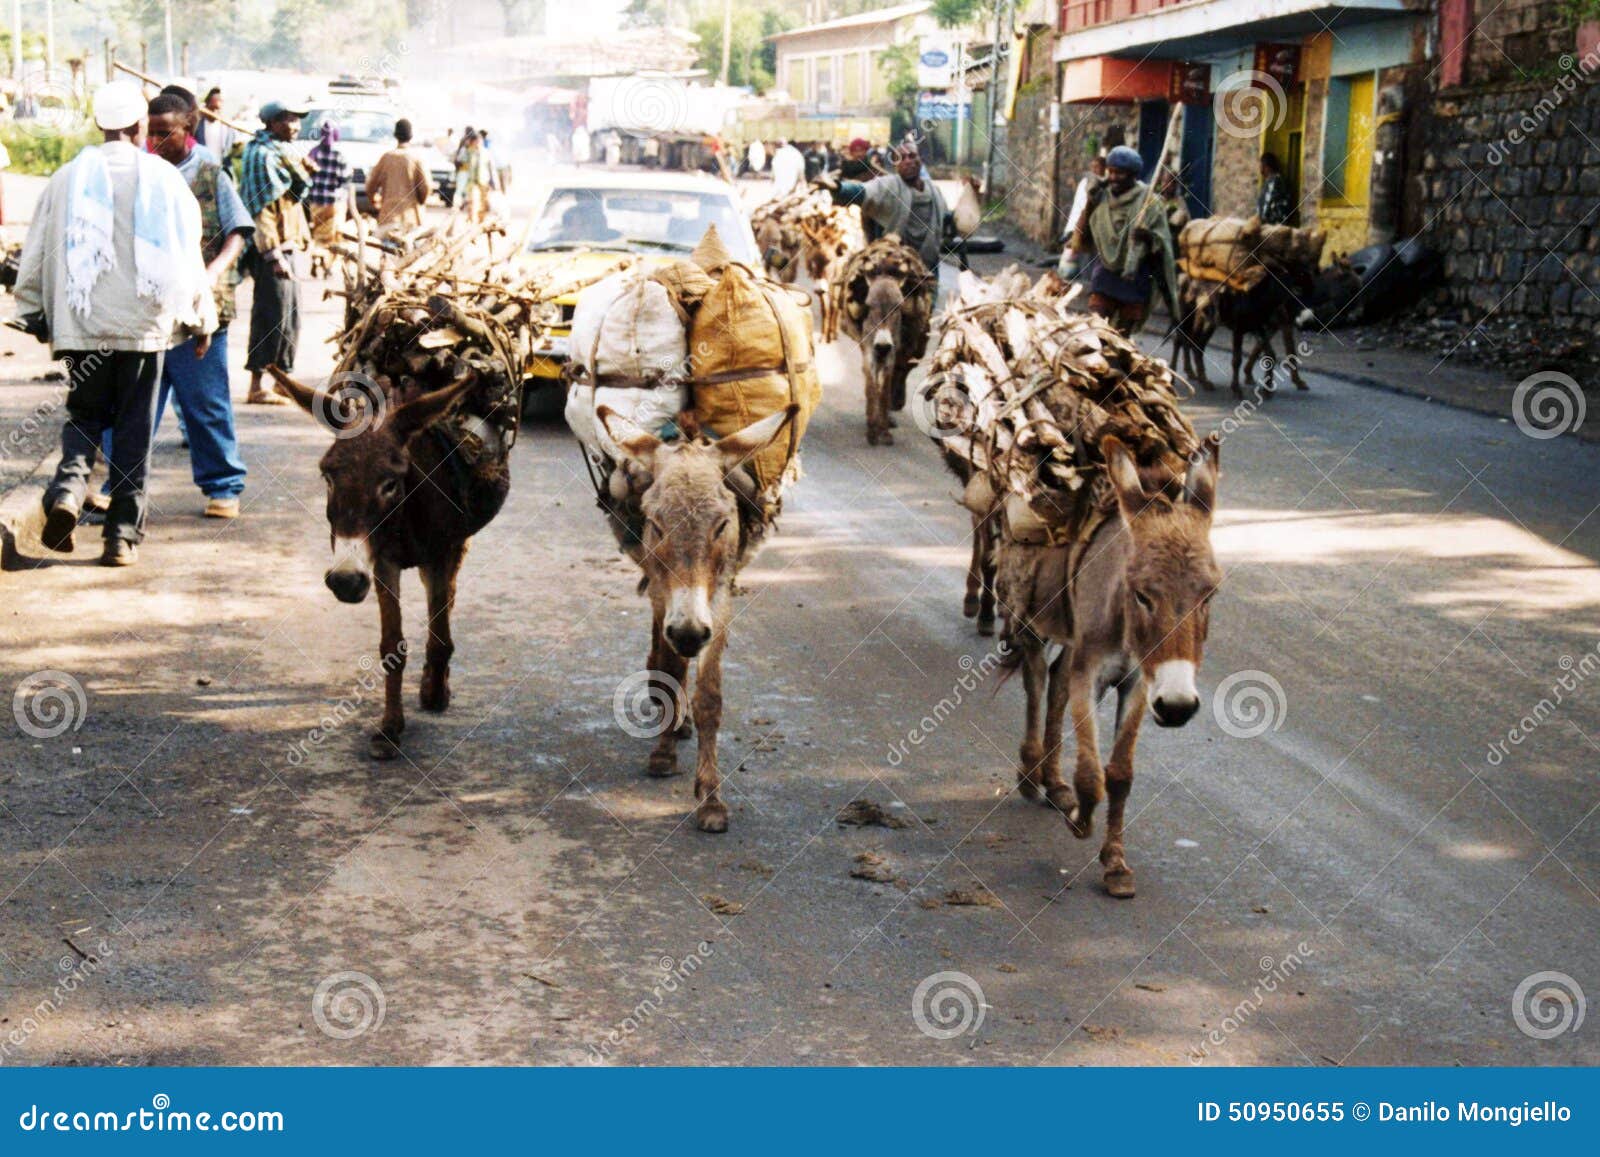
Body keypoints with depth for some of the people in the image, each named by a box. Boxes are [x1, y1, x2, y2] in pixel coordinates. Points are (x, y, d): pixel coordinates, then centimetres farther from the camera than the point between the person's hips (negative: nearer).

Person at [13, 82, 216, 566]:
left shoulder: (68, 178, 1)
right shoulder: (164, 178, -2)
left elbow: (36, 255, 6)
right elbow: (188, 256, 3)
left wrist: (35, 316, 19)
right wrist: (201, 319, 14)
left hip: (80, 324, 1)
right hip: (144, 324, -1)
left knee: (84, 414, 16)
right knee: (134, 429, 7)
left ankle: (68, 485, -11)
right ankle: (124, 534, 6)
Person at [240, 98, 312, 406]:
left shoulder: (282, 152, 18)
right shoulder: (262, 155, -12)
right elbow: (262, 209, -18)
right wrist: (275, 254, -22)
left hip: (289, 247, 10)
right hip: (272, 248, -10)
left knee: (289, 318, 13)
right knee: (272, 317, -8)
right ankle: (257, 386, -4)